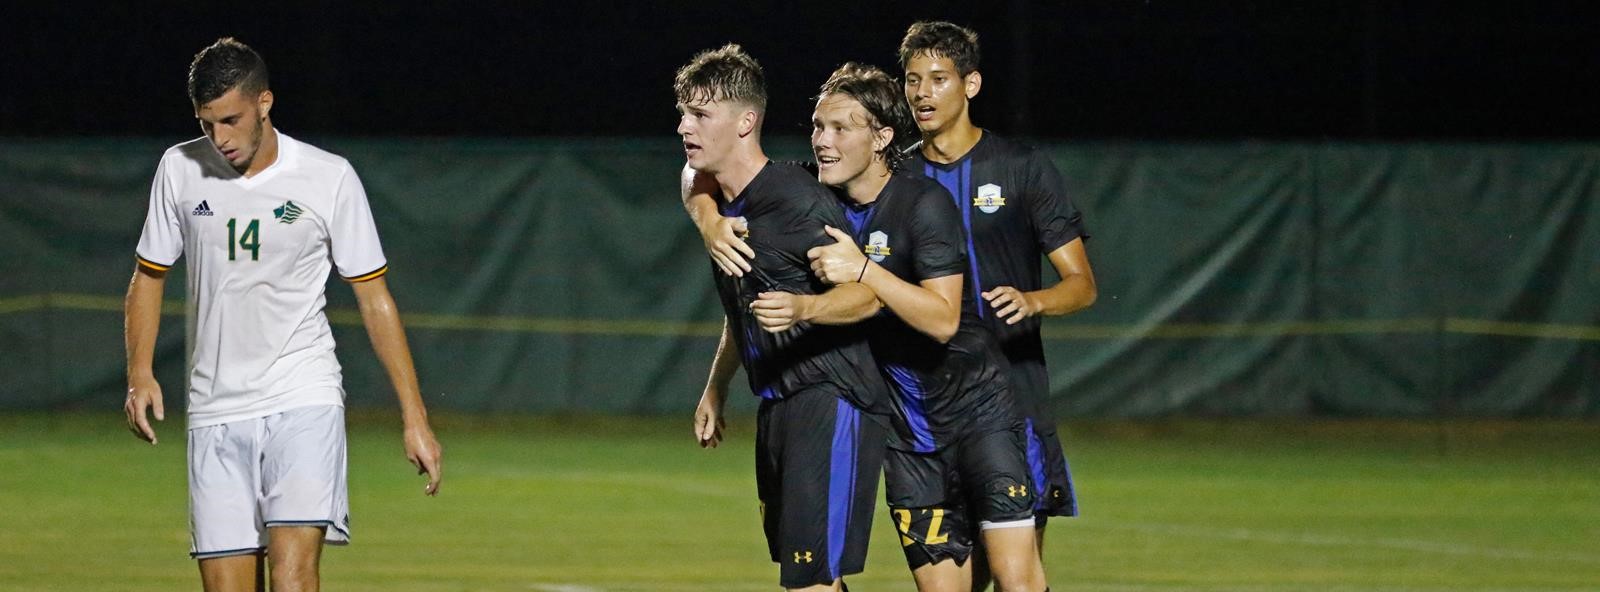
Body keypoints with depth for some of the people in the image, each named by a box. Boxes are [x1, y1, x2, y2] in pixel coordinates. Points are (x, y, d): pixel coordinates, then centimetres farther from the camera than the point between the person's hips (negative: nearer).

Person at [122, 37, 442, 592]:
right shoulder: (180, 169, 4)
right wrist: (139, 372, -1)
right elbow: (149, 276, 15)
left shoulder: (330, 177, -3)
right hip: (215, 413, 3)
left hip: (302, 401, -3)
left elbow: (374, 297, 2)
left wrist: (414, 417, -1)